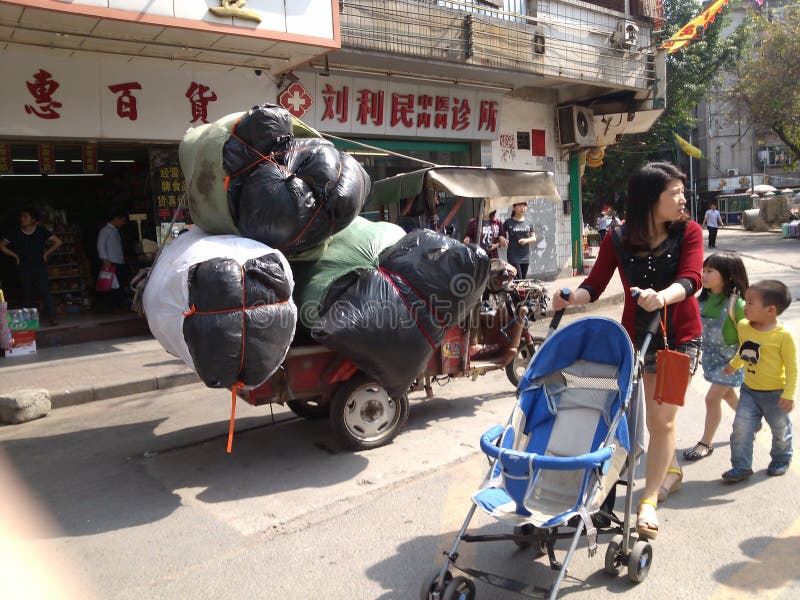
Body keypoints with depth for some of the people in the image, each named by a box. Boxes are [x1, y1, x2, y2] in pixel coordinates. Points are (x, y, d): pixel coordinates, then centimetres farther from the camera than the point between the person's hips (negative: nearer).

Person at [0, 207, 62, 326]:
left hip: (40, 267, -2)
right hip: (24, 268, 2)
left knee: (45, 291, -11)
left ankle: (51, 316, -11)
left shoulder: (41, 231, 0)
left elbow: (58, 242, 1)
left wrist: (46, 254, 0)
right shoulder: (15, 233, 4)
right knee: (27, 293, 7)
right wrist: (15, 256, 4)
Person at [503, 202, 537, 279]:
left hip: (525, 256, 4)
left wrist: (526, 240, -12)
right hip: (513, 255, -4)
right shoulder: (508, 222, -1)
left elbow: (534, 238, 8)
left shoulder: (528, 222, 8)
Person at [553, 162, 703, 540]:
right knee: (656, 416, 17)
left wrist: (662, 296, -43)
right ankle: (671, 469, 46)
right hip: (637, 335, 2)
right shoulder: (619, 238, -5)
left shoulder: (689, 232, -7)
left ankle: (648, 502, 7)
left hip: (680, 337, -2)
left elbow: (690, 279, -22)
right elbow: (594, 285, -11)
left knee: (662, 418, -5)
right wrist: (572, 297, -33)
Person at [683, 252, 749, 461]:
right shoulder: (703, 298, -6)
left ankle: (706, 443, 12)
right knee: (728, 394, 23)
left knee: (712, 397, -4)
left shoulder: (736, 304, -24)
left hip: (731, 358, -7)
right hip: (711, 355, 7)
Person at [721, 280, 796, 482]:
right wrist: (733, 365, 24)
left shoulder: (783, 335, -21)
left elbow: (792, 366, -16)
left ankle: (781, 459, 42)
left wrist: (788, 395, -17)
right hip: (749, 390, 4)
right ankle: (741, 466, 8)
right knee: (741, 428, -2)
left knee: (780, 429, 17)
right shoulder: (743, 326, -5)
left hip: (775, 394, -4)